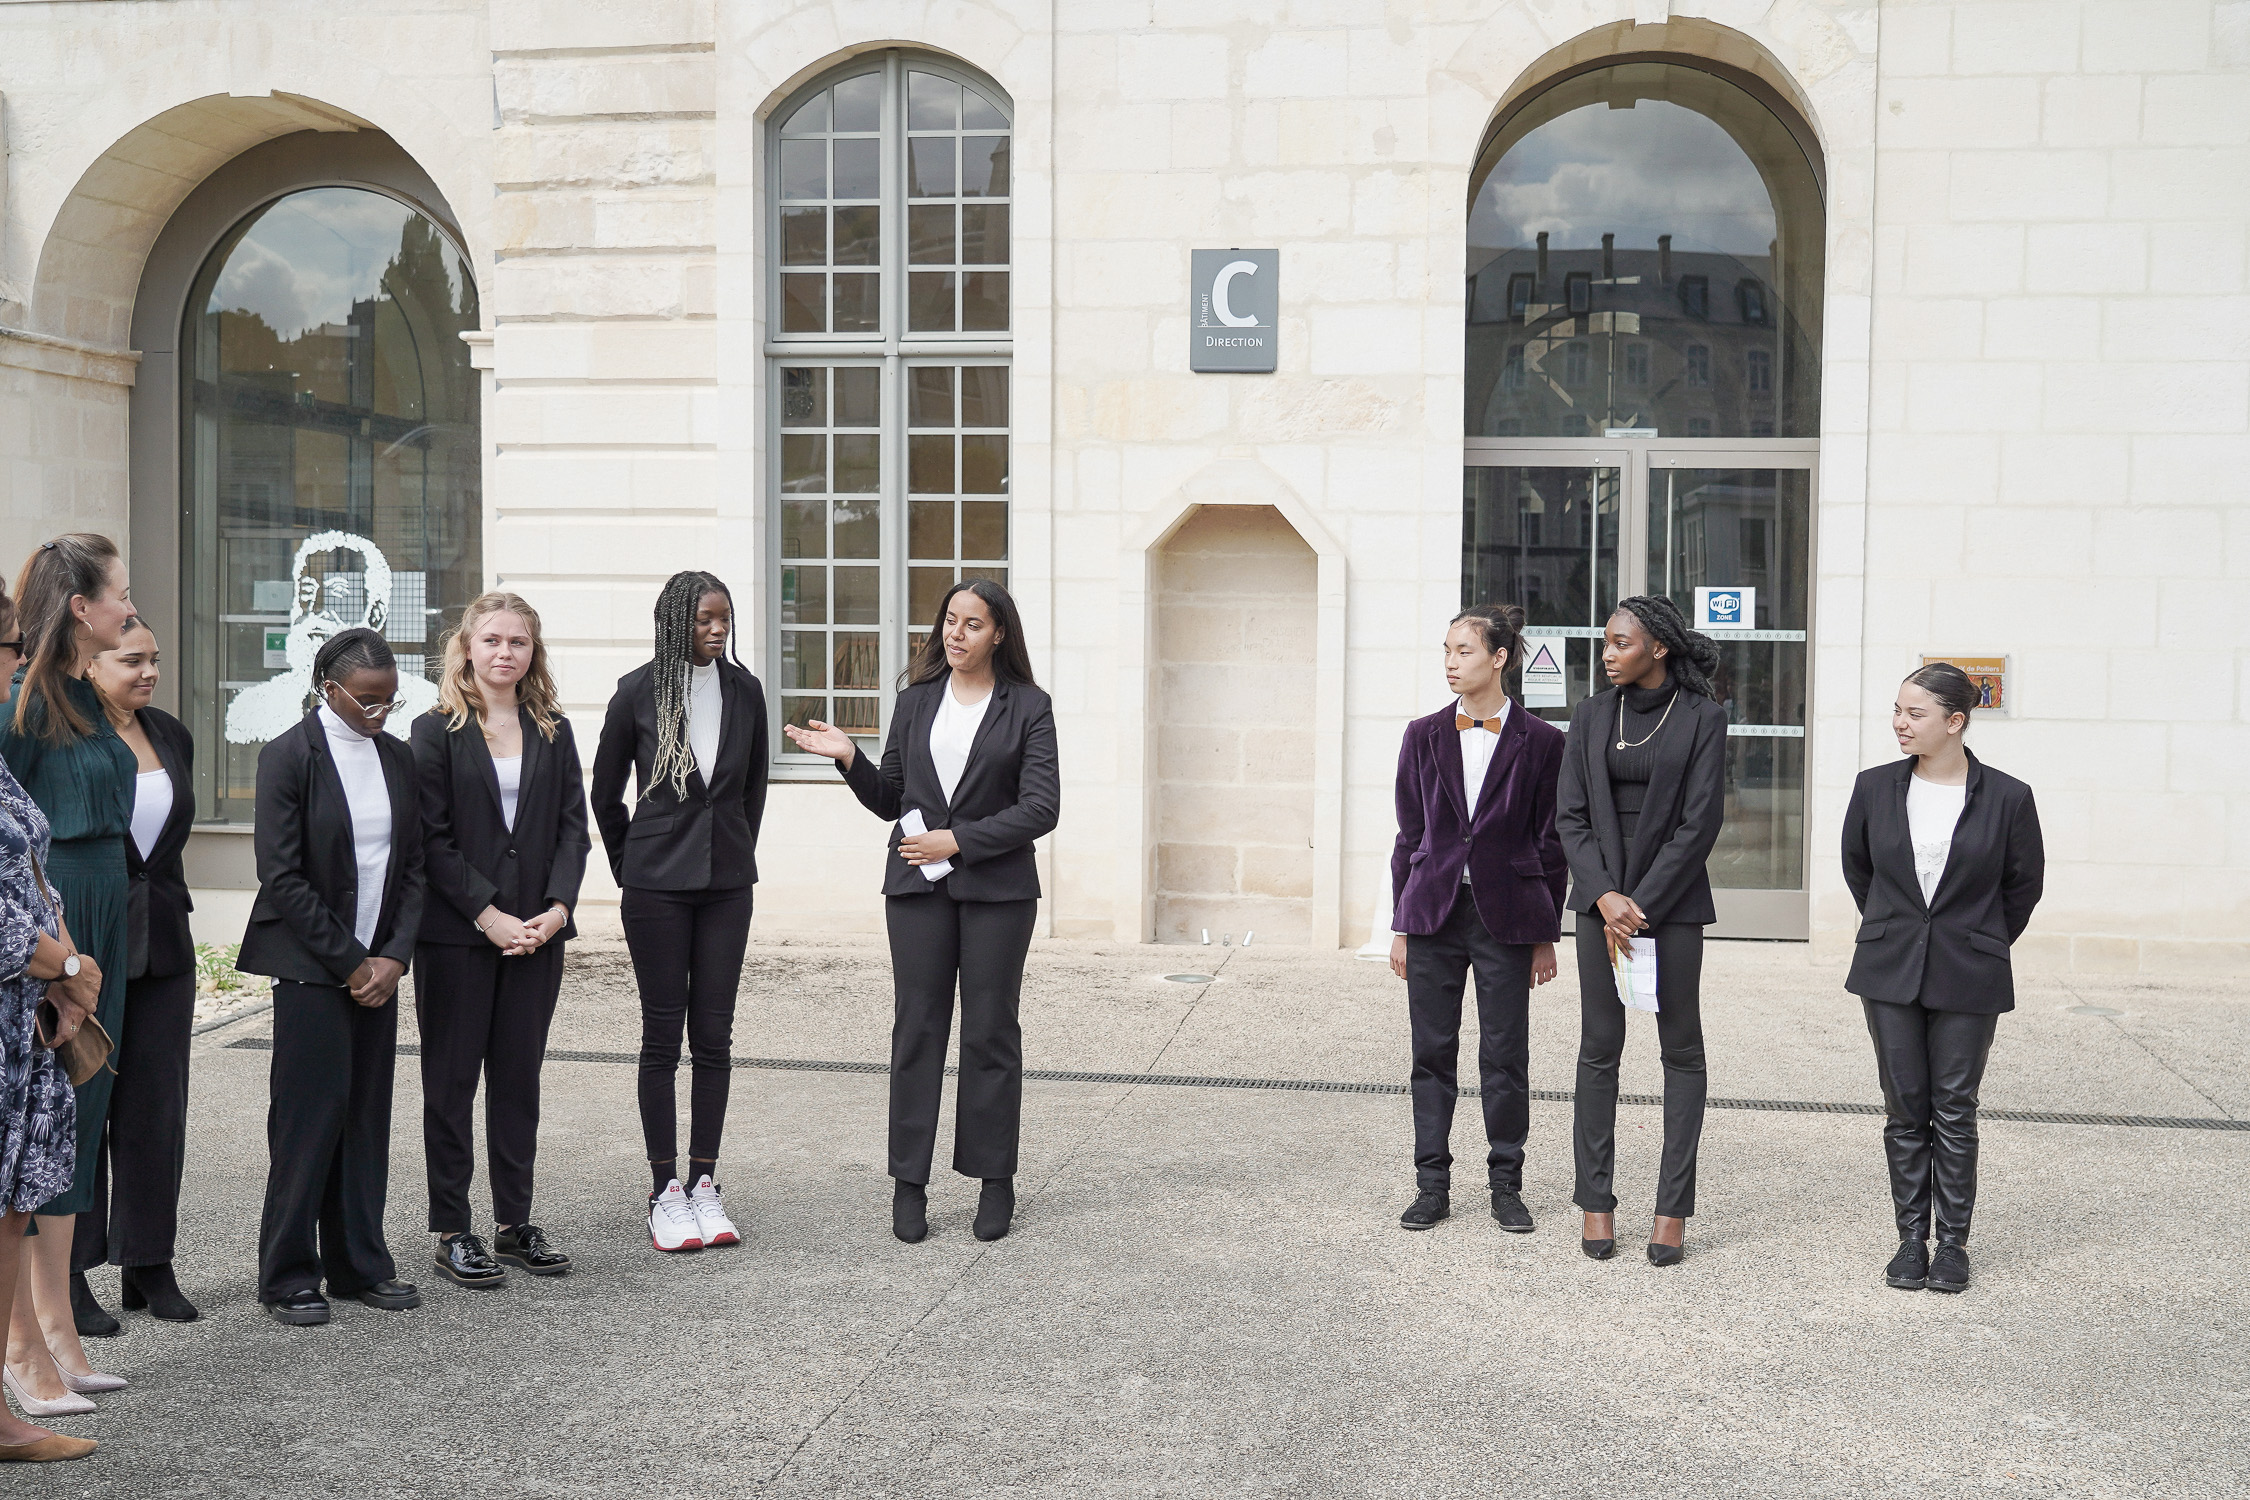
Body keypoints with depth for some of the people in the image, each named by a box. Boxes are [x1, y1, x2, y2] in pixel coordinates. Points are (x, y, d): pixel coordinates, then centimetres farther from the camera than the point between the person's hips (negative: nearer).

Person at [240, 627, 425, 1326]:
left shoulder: (398, 758, 9)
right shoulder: (289, 756, -7)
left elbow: (414, 867, 10)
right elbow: (283, 876, -11)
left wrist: (393, 957, -3)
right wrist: (348, 961, -11)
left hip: (377, 965, 5)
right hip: (310, 965, -5)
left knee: (368, 1114, 8)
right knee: (310, 1115, -4)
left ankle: (359, 1263, 18)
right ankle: (288, 1276, 7)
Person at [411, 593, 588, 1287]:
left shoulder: (554, 732, 10)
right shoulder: (437, 731, -1)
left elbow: (573, 827, 7)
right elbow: (433, 839, -7)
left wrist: (557, 908, -8)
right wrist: (490, 916, -14)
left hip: (537, 931, 4)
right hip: (456, 933, -3)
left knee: (519, 1076, 9)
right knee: (451, 1080, 3)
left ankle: (515, 1223, 18)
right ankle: (452, 1233, 11)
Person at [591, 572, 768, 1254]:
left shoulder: (744, 691, 4)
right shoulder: (638, 692, -4)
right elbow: (606, 793, 6)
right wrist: (633, 869, 10)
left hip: (727, 882, 3)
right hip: (657, 884, -3)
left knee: (714, 1034, 4)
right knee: (663, 1035, 1)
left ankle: (705, 1186, 12)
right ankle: (665, 1193, 8)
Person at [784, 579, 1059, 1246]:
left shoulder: (1027, 708, 1)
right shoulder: (914, 702, 12)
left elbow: (1041, 808, -7)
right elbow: (890, 800, 15)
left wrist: (958, 839, -12)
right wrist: (849, 758, -2)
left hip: (997, 885, -3)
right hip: (918, 886, 3)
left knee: (990, 1033, 3)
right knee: (916, 1028, 2)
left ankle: (995, 1179, 14)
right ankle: (909, 1183, 8)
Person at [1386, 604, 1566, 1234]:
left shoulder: (1539, 742, 0)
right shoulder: (1424, 736, 6)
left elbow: (1551, 845, 3)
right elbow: (1409, 836, 8)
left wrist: (1546, 935, 1)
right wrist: (1401, 927, 5)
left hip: (1505, 918, -2)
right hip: (1434, 912, 2)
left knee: (1505, 1057, 4)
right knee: (1432, 1053, 6)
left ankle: (1506, 1186, 17)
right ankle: (1433, 1185, 15)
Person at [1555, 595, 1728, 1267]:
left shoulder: (1702, 716, -3)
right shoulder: (1590, 715, 7)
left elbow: (1701, 820, -8)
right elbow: (1570, 814, 4)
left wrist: (1641, 904, -11)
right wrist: (1606, 896, -9)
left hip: (1673, 896, -3)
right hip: (1601, 894, 3)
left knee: (1681, 1049, 2)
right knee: (1599, 1048, 4)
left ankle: (1673, 1208, 8)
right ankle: (1595, 1200, 11)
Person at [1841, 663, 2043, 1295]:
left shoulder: (2006, 797, -6)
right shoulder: (1875, 788, 0)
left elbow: (2024, 884, 6)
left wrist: (1983, 942, 13)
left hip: (1968, 979, -2)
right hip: (1890, 973, 2)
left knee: (1954, 1113, 4)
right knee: (1905, 1111, 7)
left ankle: (1954, 1242, 15)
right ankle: (1912, 1237, 17)